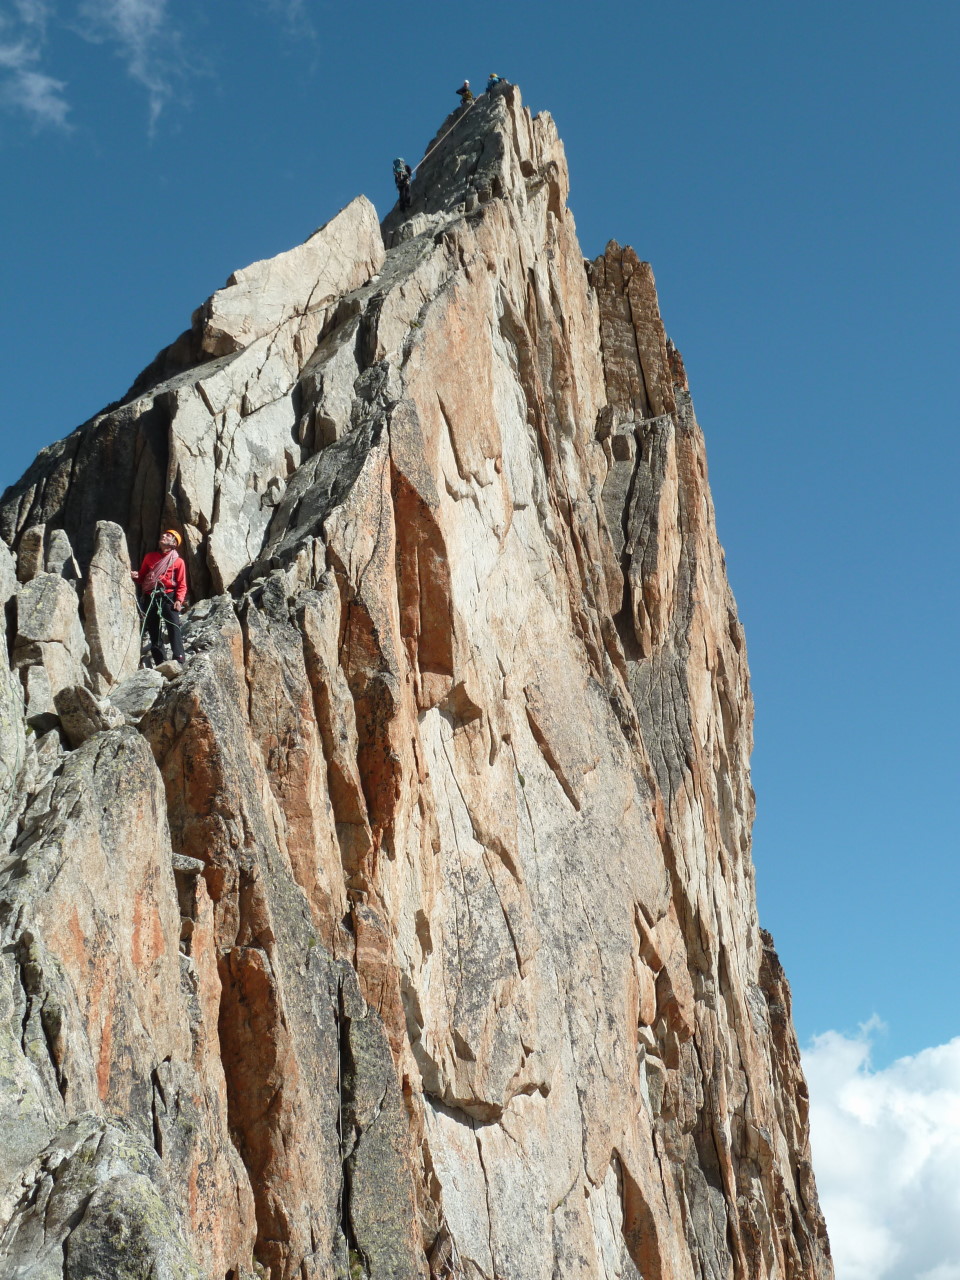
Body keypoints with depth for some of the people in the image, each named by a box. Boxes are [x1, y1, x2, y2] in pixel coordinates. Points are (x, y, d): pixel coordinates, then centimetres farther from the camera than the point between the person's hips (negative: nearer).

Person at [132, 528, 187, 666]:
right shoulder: (150, 557, 17)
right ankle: (159, 662, 7)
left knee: (173, 626, -20)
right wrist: (136, 577, -1)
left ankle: (178, 658, -29)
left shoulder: (178, 562, 6)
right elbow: (142, 576, 22)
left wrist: (179, 600, -14)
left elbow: (182, 585, 1)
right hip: (150, 598, 4)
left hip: (168, 597, -4)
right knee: (153, 630, 3)